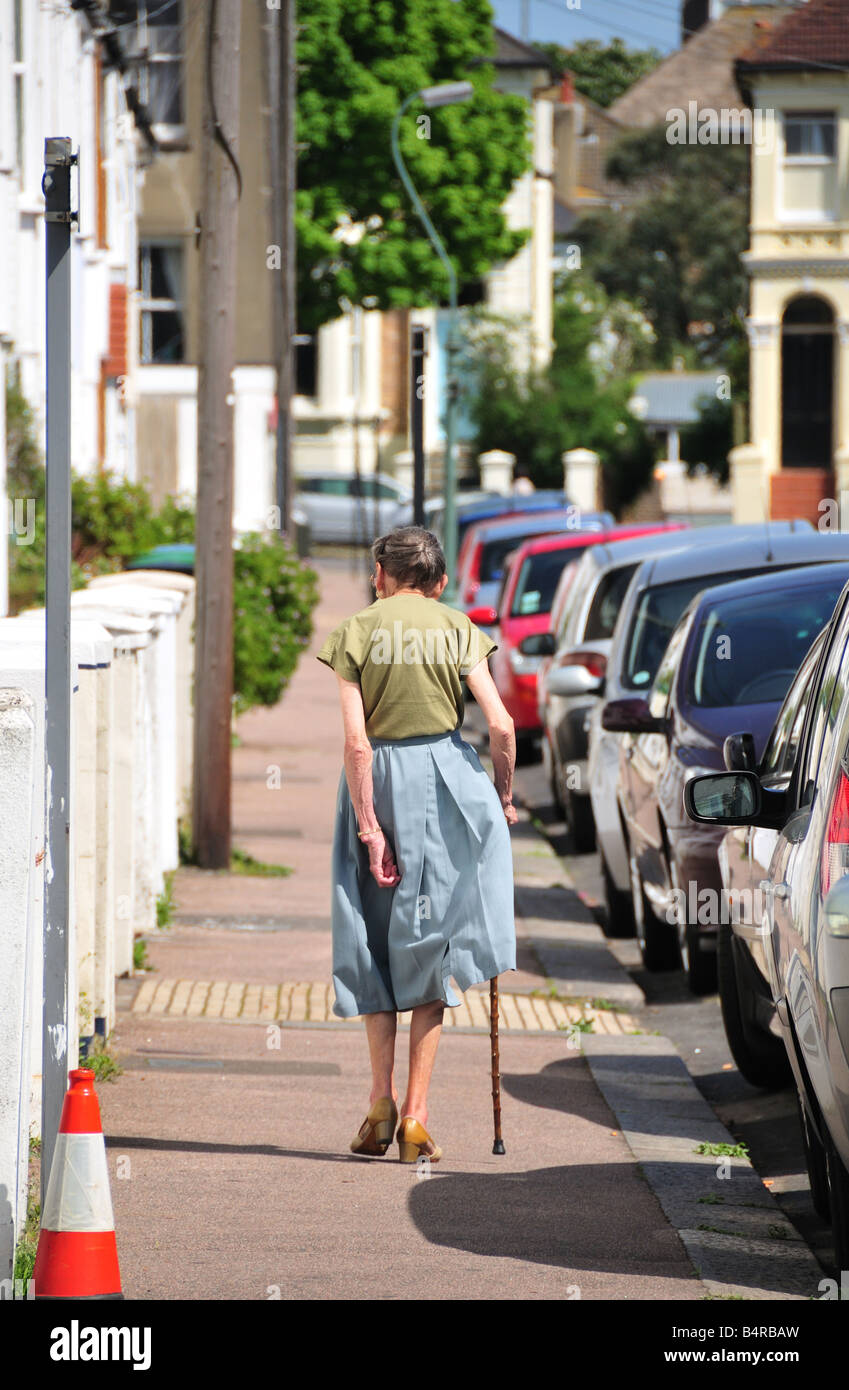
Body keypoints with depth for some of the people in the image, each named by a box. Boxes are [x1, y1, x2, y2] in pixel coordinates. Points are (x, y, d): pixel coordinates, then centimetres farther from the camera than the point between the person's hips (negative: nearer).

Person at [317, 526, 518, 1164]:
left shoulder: (355, 633, -1)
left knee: (374, 944, 14)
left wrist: (368, 825, -10)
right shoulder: (459, 630, 2)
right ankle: (416, 1114, 2)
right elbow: (501, 726, -7)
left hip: (377, 781, -1)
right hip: (446, 780, 1)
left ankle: (382, 1103, 8)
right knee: (429, 950, 7)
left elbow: (355, 738, -10)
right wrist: (503, 798, 7)